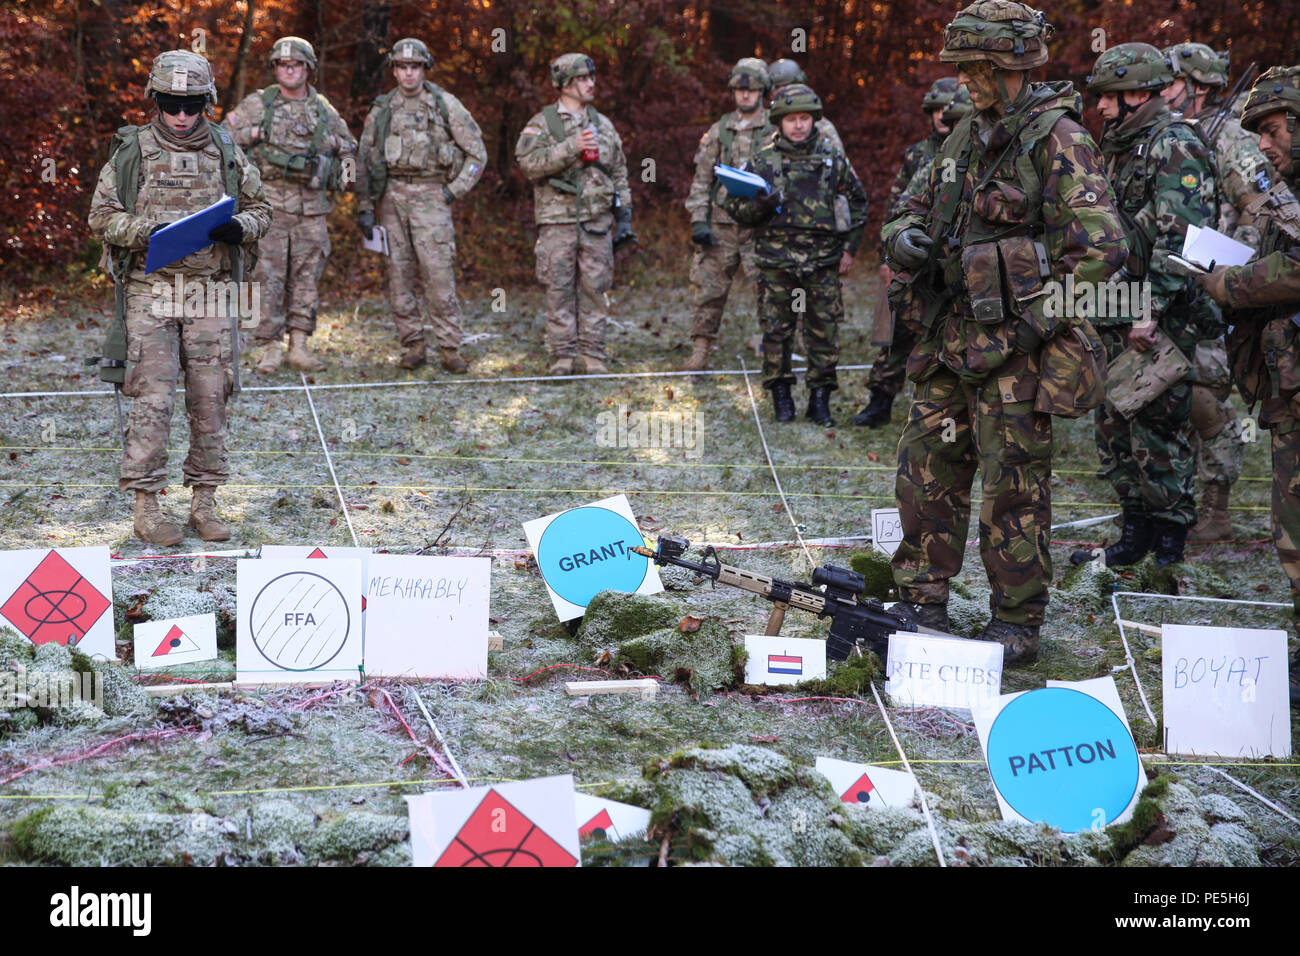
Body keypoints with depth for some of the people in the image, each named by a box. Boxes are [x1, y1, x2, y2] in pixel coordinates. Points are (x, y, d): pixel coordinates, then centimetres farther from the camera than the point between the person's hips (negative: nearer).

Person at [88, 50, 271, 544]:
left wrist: (239, 228, -8)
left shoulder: (226, 152, 9)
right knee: (152, 401, -7)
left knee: (210, 400, 4)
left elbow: (260, 208, 15)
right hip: (150, 294, -3)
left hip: (212, 296, 3)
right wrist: (149, 232, -16)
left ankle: (204, 503, 14)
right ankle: (146, 507, 0)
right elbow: (102, 216, 1)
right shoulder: (131, 151, 1)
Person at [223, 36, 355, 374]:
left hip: (311, 208, 3)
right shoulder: (257, 104, 1)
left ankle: (300, 346, 10)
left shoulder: (324, 111, 11)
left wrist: (346, 167, 6)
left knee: (307, 277, 4)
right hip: (269, 204, -3)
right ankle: (272, 347, 2)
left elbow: (348, 147, 24)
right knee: (269, 277, -4)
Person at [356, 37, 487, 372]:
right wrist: (364, 207, 6)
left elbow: (477, 153, 6)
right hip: (392, 197, 3)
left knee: (438, 273, -10)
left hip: (430, 197, -3)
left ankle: (450, 348, -5)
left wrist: (454, 191, -2)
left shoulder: (445, 105, 3)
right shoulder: (382, 110, 10)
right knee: (400, 275, 2)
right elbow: (364, 161, 13)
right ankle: (414, 346, 10)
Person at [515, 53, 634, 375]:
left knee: (594, 288, 3)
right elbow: (529, 162, -14)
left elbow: (619, 174, 18)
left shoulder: (603, 125, 15)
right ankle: (562, 355, 6)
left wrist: (624, 217, 12)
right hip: (557, 221, -3)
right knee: (560, 290, 0)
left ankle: (594, 355, 8)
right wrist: (572, 147, -19)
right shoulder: (542, 124, 2)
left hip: (597, 221, 3)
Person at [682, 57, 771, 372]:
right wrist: (698, 220, 0)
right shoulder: (718, 131, 11)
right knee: (709, 289, 3)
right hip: (721, 224, 2)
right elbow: (702, 178, 10)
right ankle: (700, 352, 10)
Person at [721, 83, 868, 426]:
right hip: (776, 263, -1)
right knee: (776, 332, 2)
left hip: (823, 264, 1)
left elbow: (857, 204, 16)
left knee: (824, 333, 1)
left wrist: (849, 249, 9)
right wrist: (760, 205, -14)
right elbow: (735, 205, 7)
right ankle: (780, 396, 15)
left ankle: (820, 399, 11)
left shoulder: (833, 159, 7)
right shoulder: (763, 160, 3)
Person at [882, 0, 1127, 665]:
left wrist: (1038, 311, -16)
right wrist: (904, 237, 2)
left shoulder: (1057, 139, -11)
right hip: (951, 338, 8)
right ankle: (922, 605, 22)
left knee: (1012, 489, -1)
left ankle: (1017, 626, 9)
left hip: (1016, 347, -8)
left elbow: (1101, 247, -18)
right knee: (926, 471, 11)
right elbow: (921, 207, 25)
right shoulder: (966, 137, 13)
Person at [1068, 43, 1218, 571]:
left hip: (1162, 319, -9)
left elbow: (1177, 236, -21)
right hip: (1119, 318, 9)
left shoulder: (1176, 146, -13)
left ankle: (1169, 551, 3)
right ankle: (1136, 534, 21)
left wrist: (1150, 310, -25)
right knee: (1116, 427, 12)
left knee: (1157, 431, -5)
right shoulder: (1122, 147, 17)